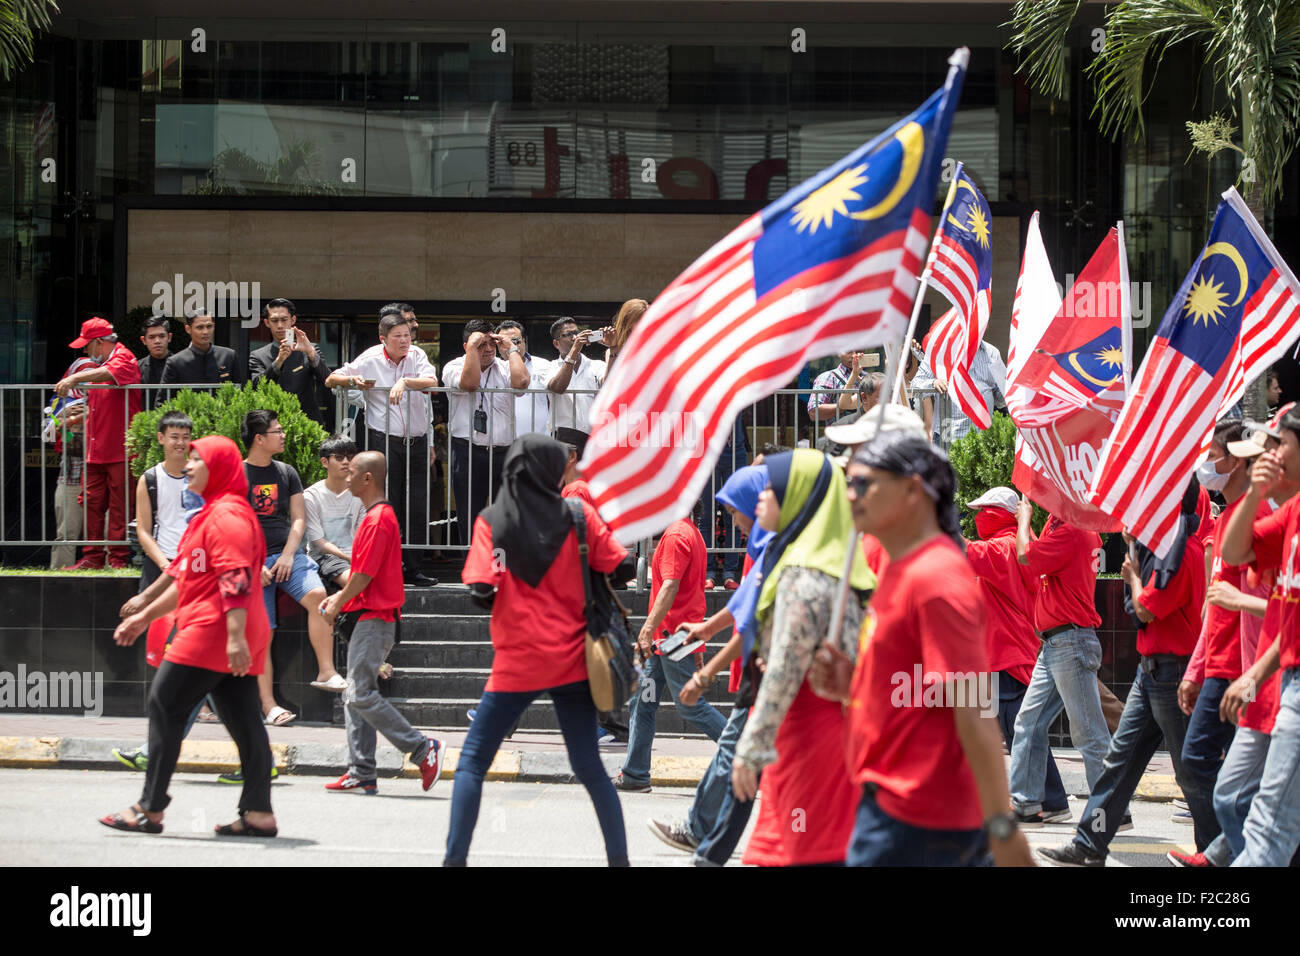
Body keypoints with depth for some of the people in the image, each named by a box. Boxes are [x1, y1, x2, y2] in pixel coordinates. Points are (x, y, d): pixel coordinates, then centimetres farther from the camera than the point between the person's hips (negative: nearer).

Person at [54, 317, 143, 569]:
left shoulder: (123, 358, -6)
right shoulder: (97, 367, 21)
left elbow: (110, 373, -30)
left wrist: (75, 379, -38)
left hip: (120, 450, -8)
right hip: (95, 451, 8)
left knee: (119, 506, -5)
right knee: (92, 503, 4)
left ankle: (119, 558, -1)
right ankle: (93, 556, 7)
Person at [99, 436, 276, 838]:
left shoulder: (227, 515, -12)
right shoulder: (212, 514, 22)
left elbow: (236, 579, -22)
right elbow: (187, 579, 28)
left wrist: (235, 636, -29)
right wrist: (145, 616, 29)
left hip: (212, 634, -10)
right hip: (228, 641, 10)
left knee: (164, 707, -4)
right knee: (244, 721, 5)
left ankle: (150, 810, -3)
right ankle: (258, 813, 2)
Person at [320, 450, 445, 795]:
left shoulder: (377, 519, -15)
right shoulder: (381, 515, 17)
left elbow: (365, 574, -17)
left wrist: (338, 607, -6)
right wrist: (338, 597, 16)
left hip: (374, 620, -10)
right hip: (371, 617, 10)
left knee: (362, 695, -13)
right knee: (355, 696, 8)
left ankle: (422, 749, -10)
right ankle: (361, 773, 8)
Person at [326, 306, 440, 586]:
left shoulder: (416, 356, 5)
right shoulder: (370, 360, 0)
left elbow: (431, 383, -12)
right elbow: (330, 380, 5)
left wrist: (406, 382, -27)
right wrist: (351, 379, -16)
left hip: (416, 441, 3)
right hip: (384, 441, -3)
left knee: (418, 508, 3)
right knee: (389, 507, -4)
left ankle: (413, 570, 11)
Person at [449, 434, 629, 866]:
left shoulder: (491, 522, -5)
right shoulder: (578, 515, -2)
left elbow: (481, 592, -14)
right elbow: (617, 568, -1)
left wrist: (499, 594, 8)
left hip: (517, 663, -2)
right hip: (572, 661, 2)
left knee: (472, 761, 5)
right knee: (589, 766, 10)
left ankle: (455, 858, -4)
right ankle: (619, 857, 9)